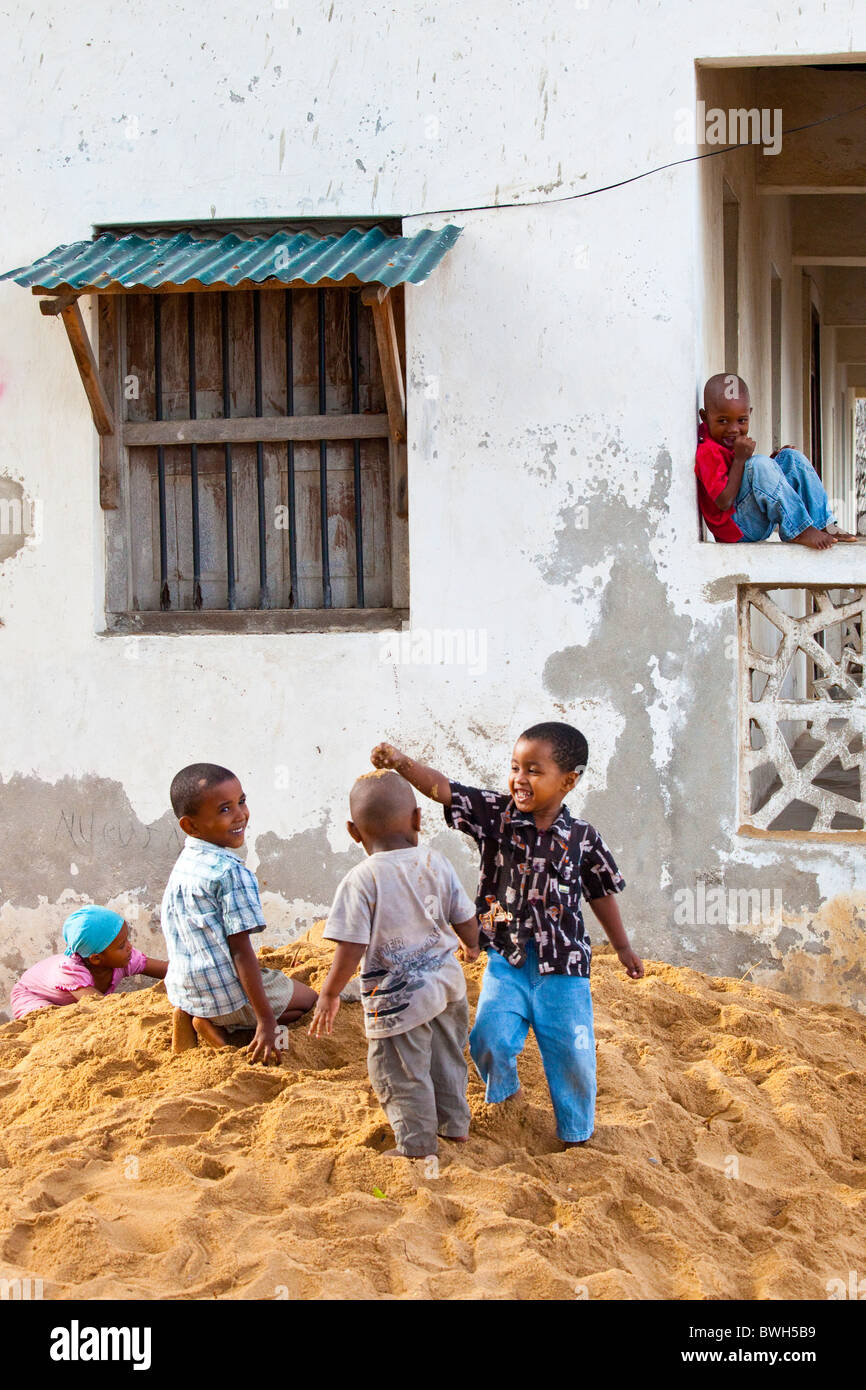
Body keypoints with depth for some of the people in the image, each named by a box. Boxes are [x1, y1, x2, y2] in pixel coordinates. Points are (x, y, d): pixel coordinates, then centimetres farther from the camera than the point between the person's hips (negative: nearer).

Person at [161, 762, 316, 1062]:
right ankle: (222, 1028, -5)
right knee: (308, 998, 14)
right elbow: (240, 950, -22)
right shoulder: (231, 872, -21)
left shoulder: (182, 864, 6)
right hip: (227, 992, -7)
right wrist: (266, 1021, -20)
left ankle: (188, 1018, 7)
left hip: (182, 990, 7)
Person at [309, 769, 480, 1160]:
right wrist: (471, 945, 26)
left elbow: (352, 949, -21)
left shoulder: (361, 881, -20)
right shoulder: (436, 863, -5)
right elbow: (465, 918, 4)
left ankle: (418, 1147, 22)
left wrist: (329, 994, -9)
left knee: (402, 1076, 11)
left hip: (398, 997, -6)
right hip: (446, 982, 6)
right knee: (447, 1059, 26)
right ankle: (454, 1125, 43)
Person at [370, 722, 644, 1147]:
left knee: (571, 1053, 1)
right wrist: (402, 763, -34)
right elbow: (443, 789, -17)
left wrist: (622, 947, 18)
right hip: (507, 958, 0)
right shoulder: (495, 814, -5)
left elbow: (601, 892, 11)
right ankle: (505, 1101, 23)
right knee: (489, 1038, -11)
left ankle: (576, 1138, 23)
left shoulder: (582, 837, -3)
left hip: (562, 961, 0)